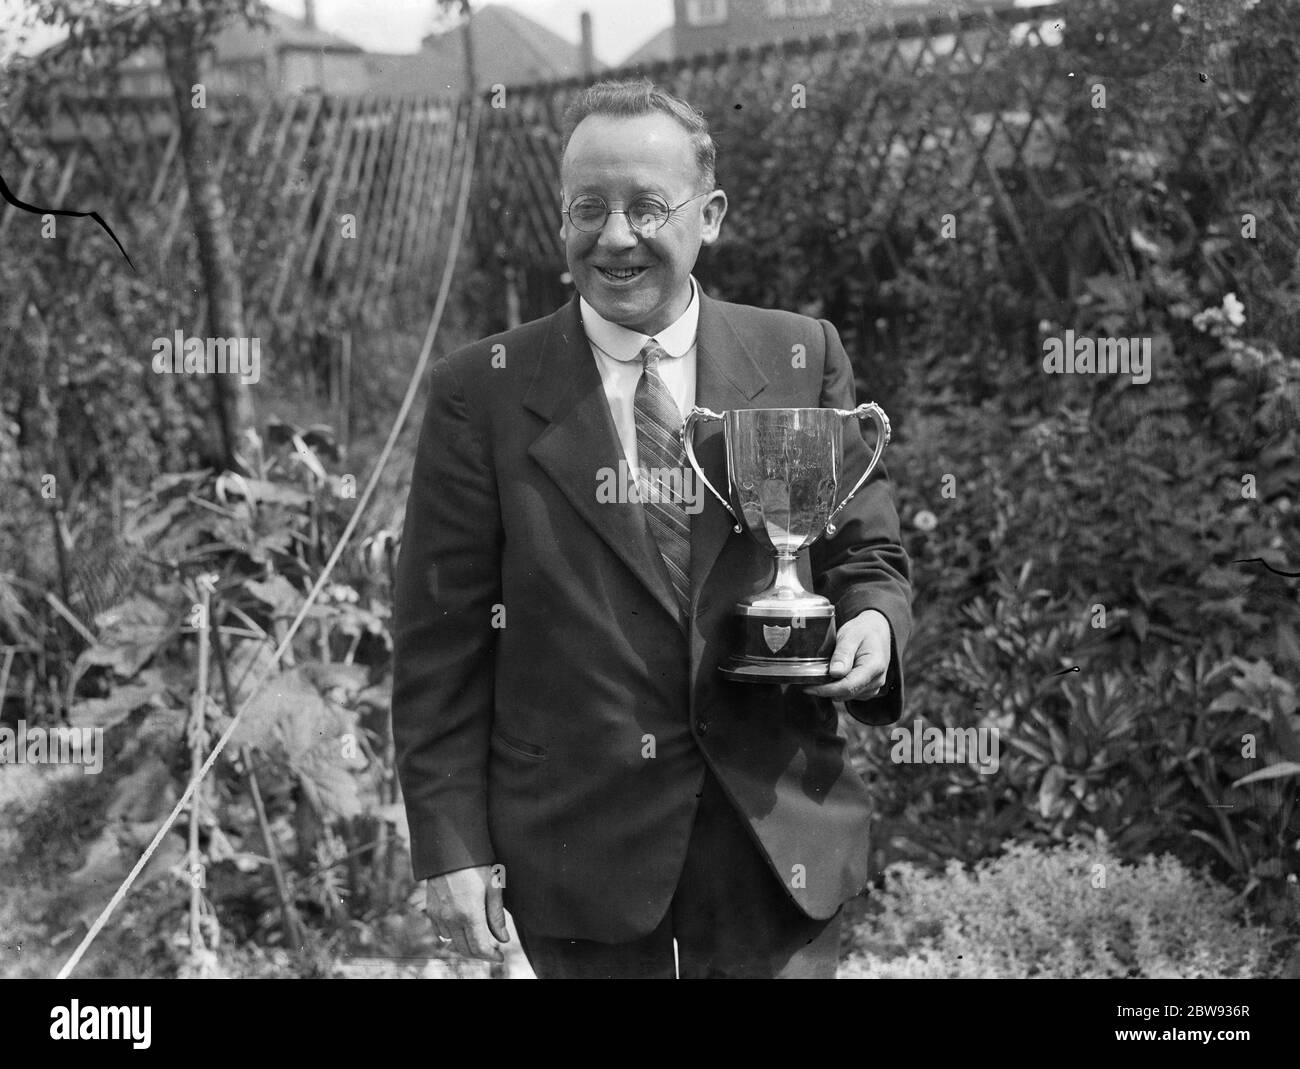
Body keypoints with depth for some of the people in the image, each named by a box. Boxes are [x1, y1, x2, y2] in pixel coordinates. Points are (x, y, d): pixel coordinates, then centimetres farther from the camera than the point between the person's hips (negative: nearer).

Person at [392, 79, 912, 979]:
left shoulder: (802, 359, 3)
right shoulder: (482, 392, -2)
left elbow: (868, 554, 12)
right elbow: (442, 644, -2)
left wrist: (873, 623, -11)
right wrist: (452, 847, -7)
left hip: (780, 836, 1)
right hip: (579, 854, -1)